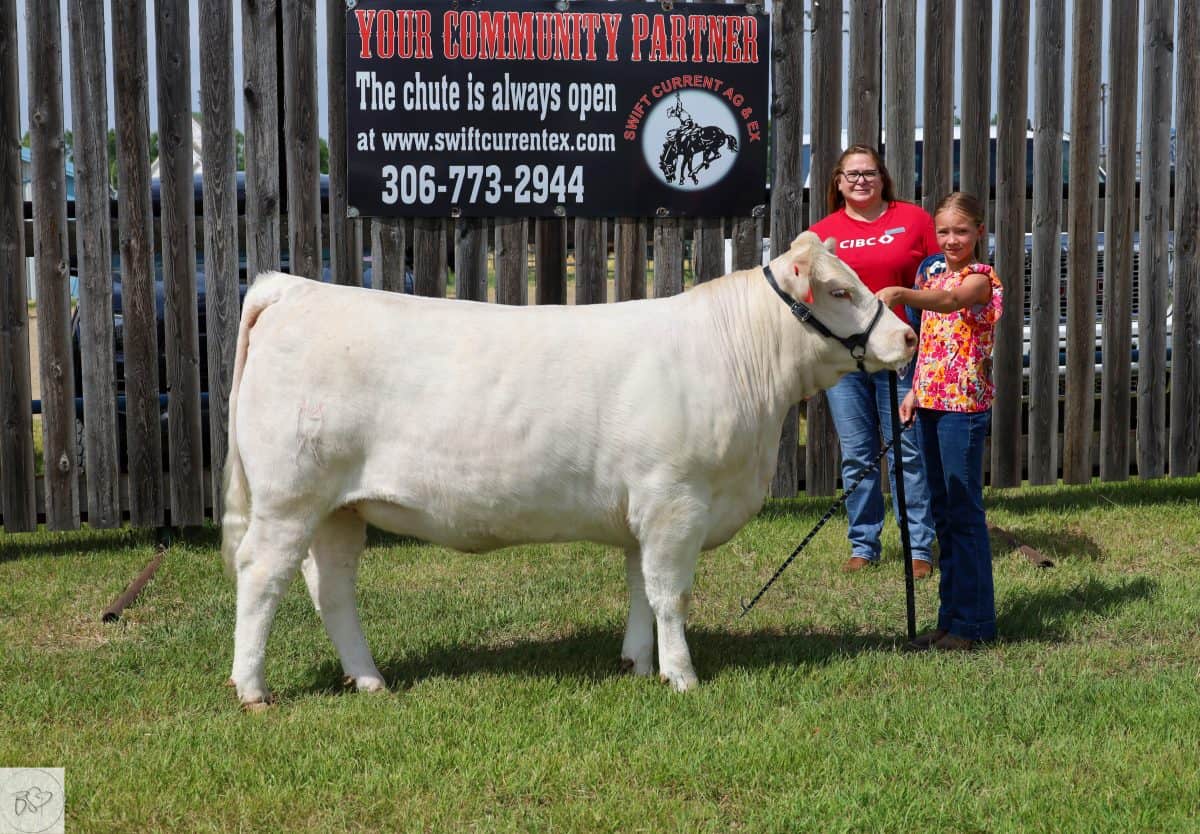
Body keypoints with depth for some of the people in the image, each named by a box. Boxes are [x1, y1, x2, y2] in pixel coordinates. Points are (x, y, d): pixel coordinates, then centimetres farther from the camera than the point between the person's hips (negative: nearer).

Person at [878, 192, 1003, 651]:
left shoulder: (980, 278, -10)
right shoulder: (933, 271, 14)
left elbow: (950, 300, -33)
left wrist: (900, 293, -49)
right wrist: (915, 390, 14)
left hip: (964, 405, -8)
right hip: (931, 401, 8)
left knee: (964, 511, -5)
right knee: (943, 511, 12)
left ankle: (973, 621, 1)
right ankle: (952, 616, 20)